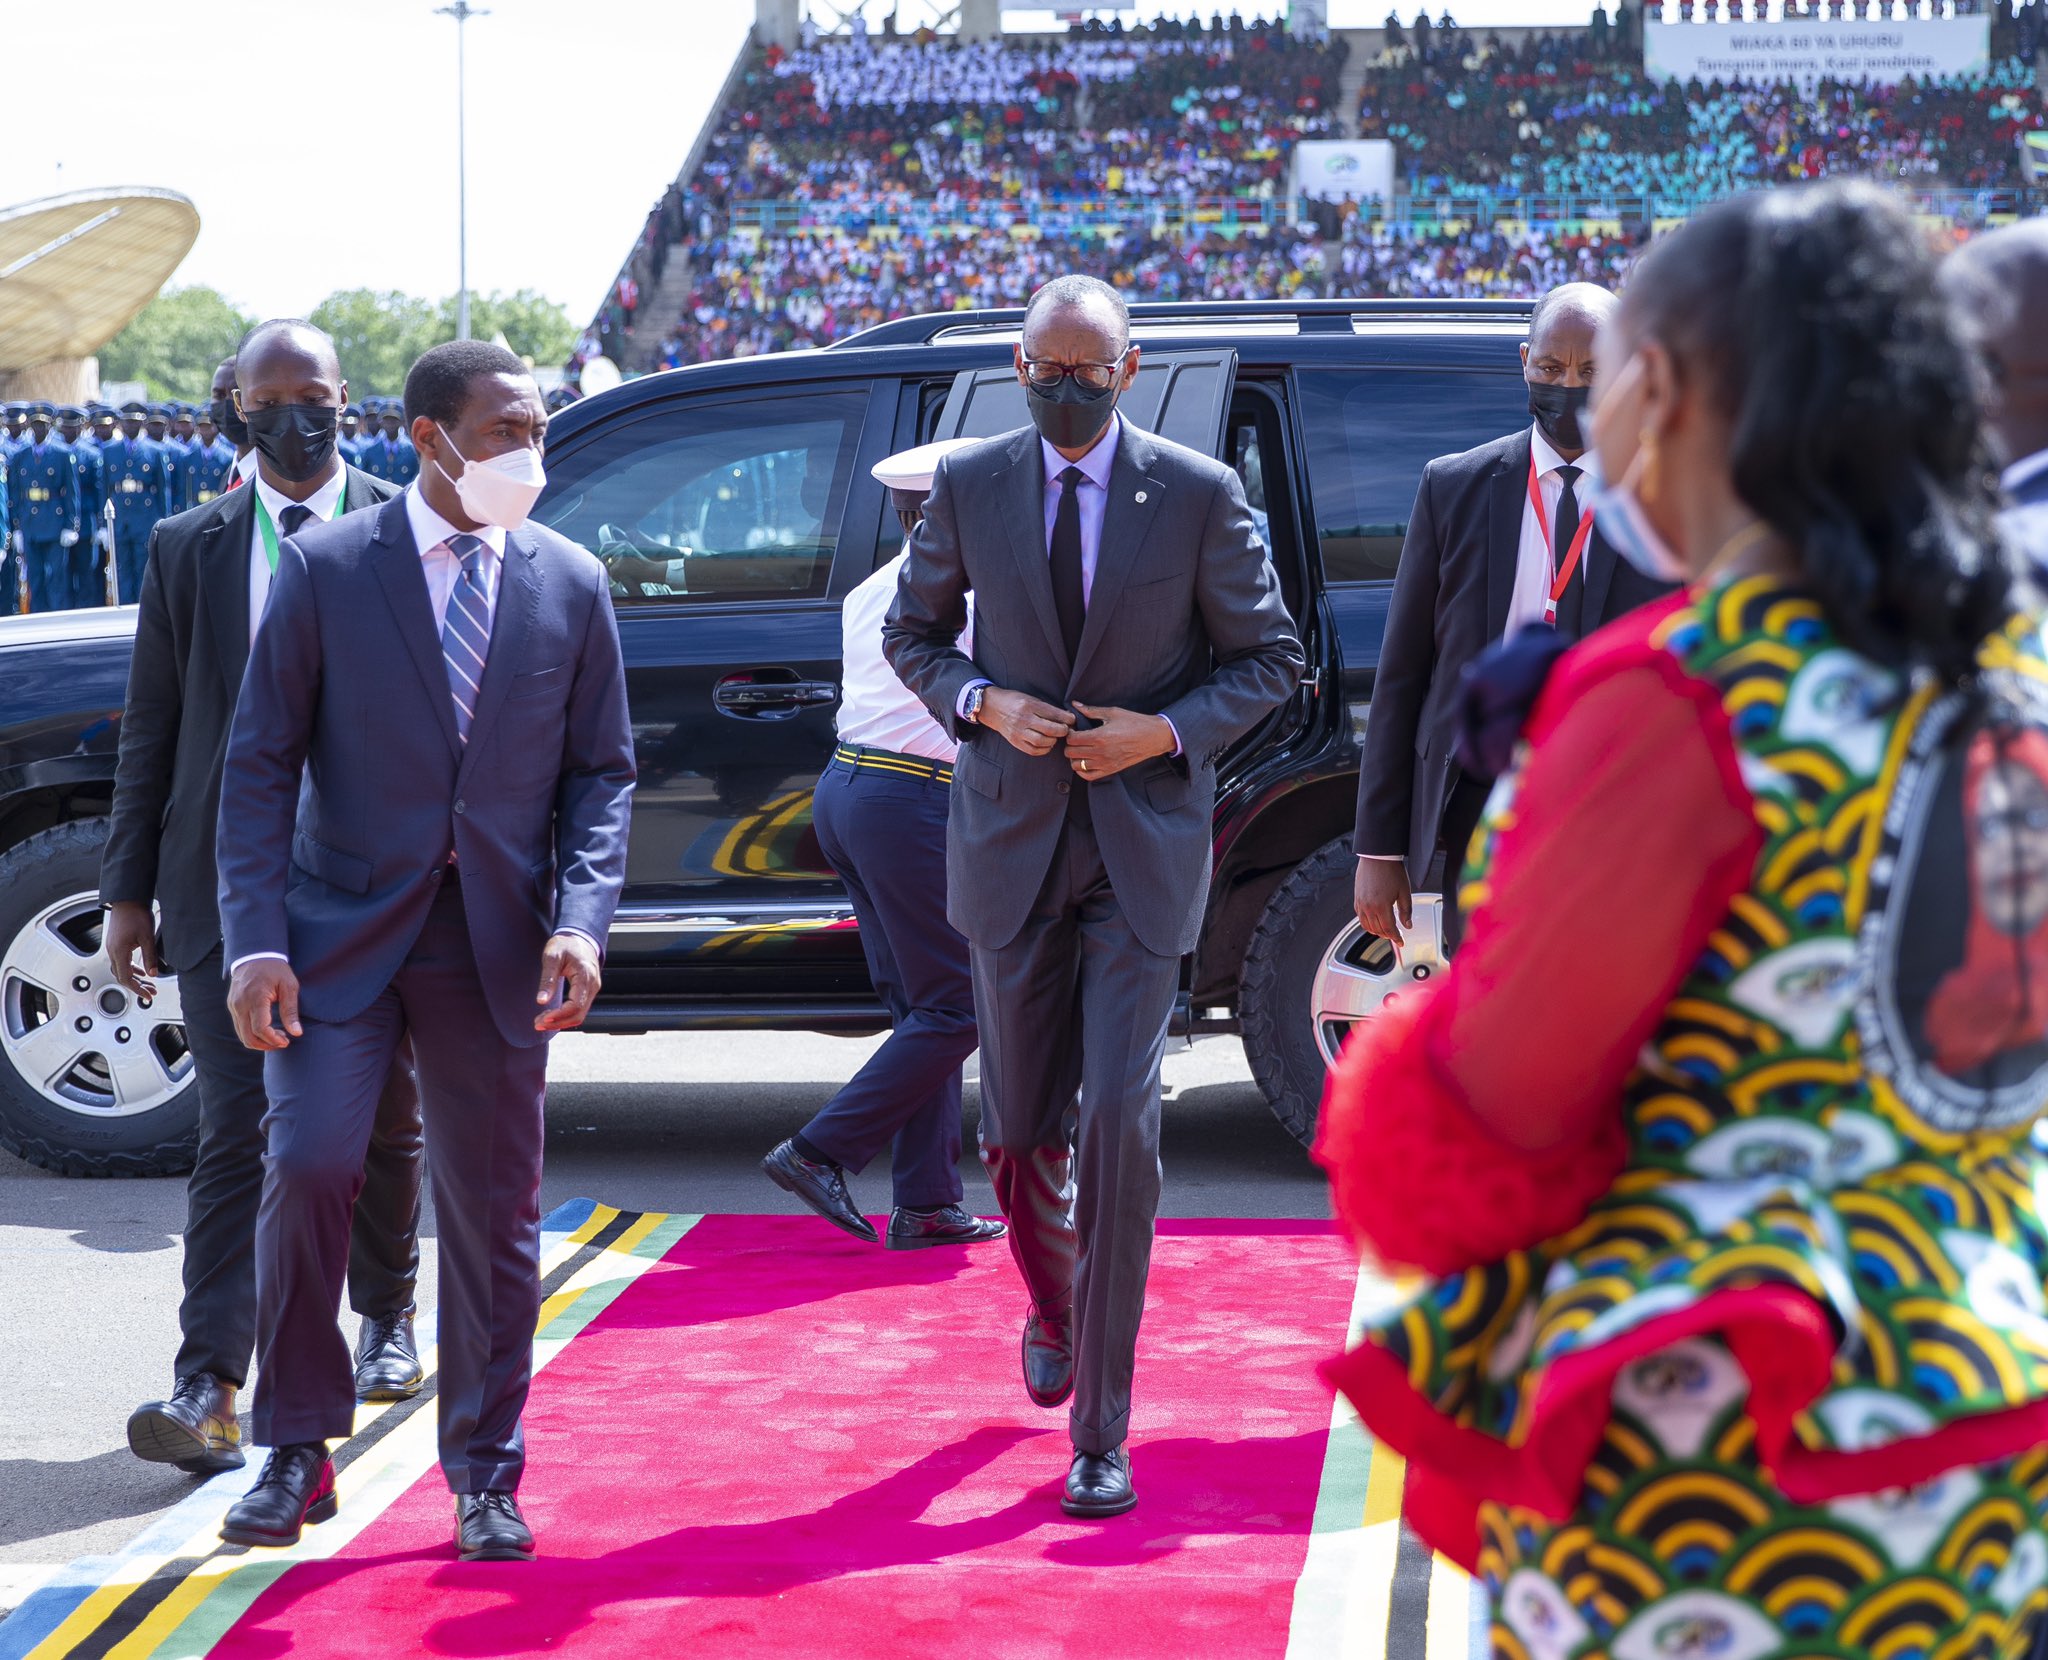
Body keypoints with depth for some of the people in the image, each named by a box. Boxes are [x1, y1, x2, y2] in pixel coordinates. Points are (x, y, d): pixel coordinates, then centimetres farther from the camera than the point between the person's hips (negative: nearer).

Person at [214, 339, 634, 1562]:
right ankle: (298, 1453, 4)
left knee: (496, 1214, 6)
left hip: (496, 943, 2)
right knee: (310, 1166, -15)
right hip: (344, 927, -2)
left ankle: (486, 1480, 21)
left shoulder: (571, 584, 5)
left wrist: (582, 921, -9)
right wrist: (256, 943, -11)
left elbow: (602, 771, 7)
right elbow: (260, 763, -2)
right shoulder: (327, 568, -2)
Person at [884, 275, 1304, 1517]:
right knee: (1022, 1131, 9)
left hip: (1144, 846, -2)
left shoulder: (1200, 495, -2)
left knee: (1120, 1125, -11)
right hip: (1012, 842, 2)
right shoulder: (971, 486, 4)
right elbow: (913, 632, 15)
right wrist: (981, 701, -5)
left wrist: (1165, 730, -12)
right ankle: (1055, 1310, 43)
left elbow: (1269, 658, 5)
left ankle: (1101, 1434, -5)